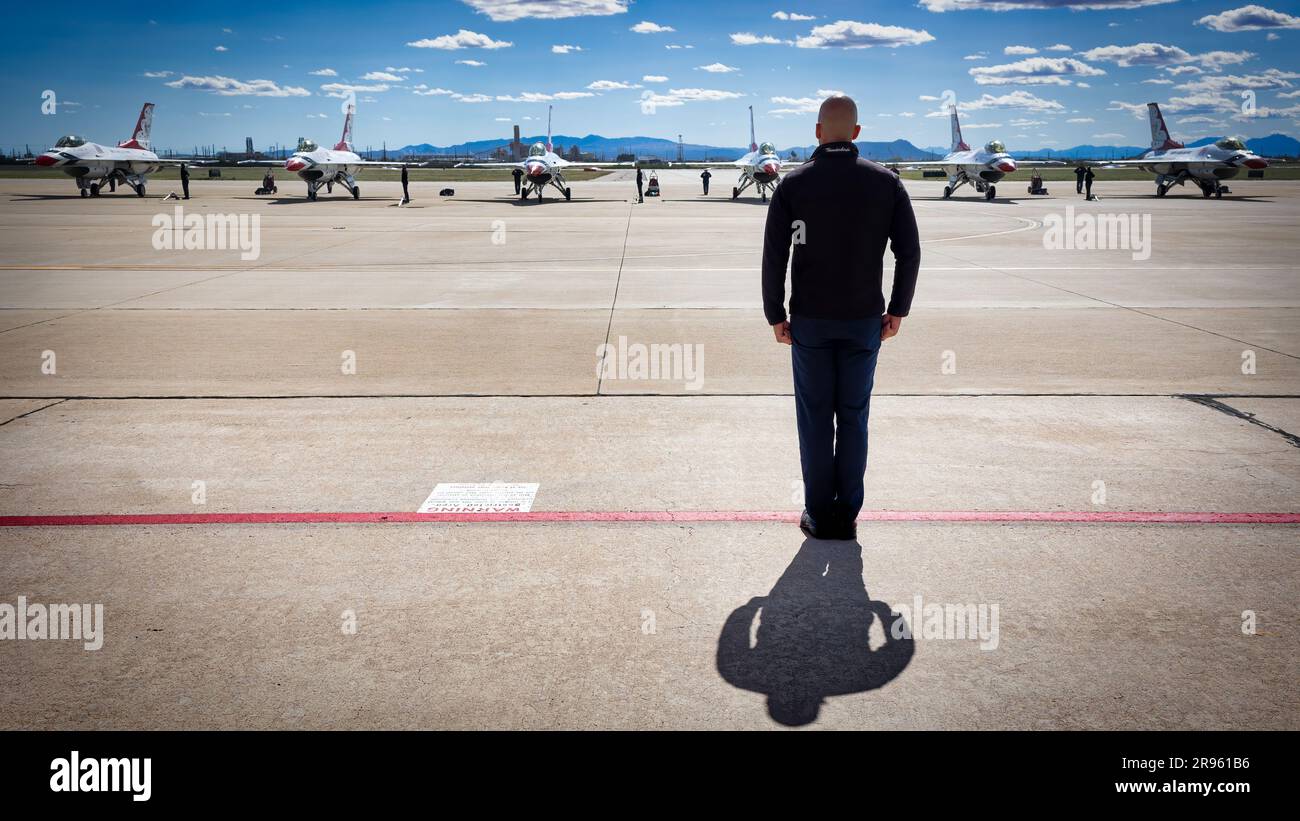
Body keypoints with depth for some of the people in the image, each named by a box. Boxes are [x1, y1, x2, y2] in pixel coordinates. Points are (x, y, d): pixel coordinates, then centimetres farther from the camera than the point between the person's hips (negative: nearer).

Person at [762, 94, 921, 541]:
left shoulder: (792, 184, -4)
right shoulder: (886, 182, -1)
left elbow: (774, 257, -7)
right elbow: (909, 252, -1)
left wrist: (775, 316, 1)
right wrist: (898, 309, 8)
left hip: (809, 321, -1)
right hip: (864, 320, 1)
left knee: (815, 416, 8)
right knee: (853, 416, 10)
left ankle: (819, 514, 12)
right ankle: (847, 514, 13)